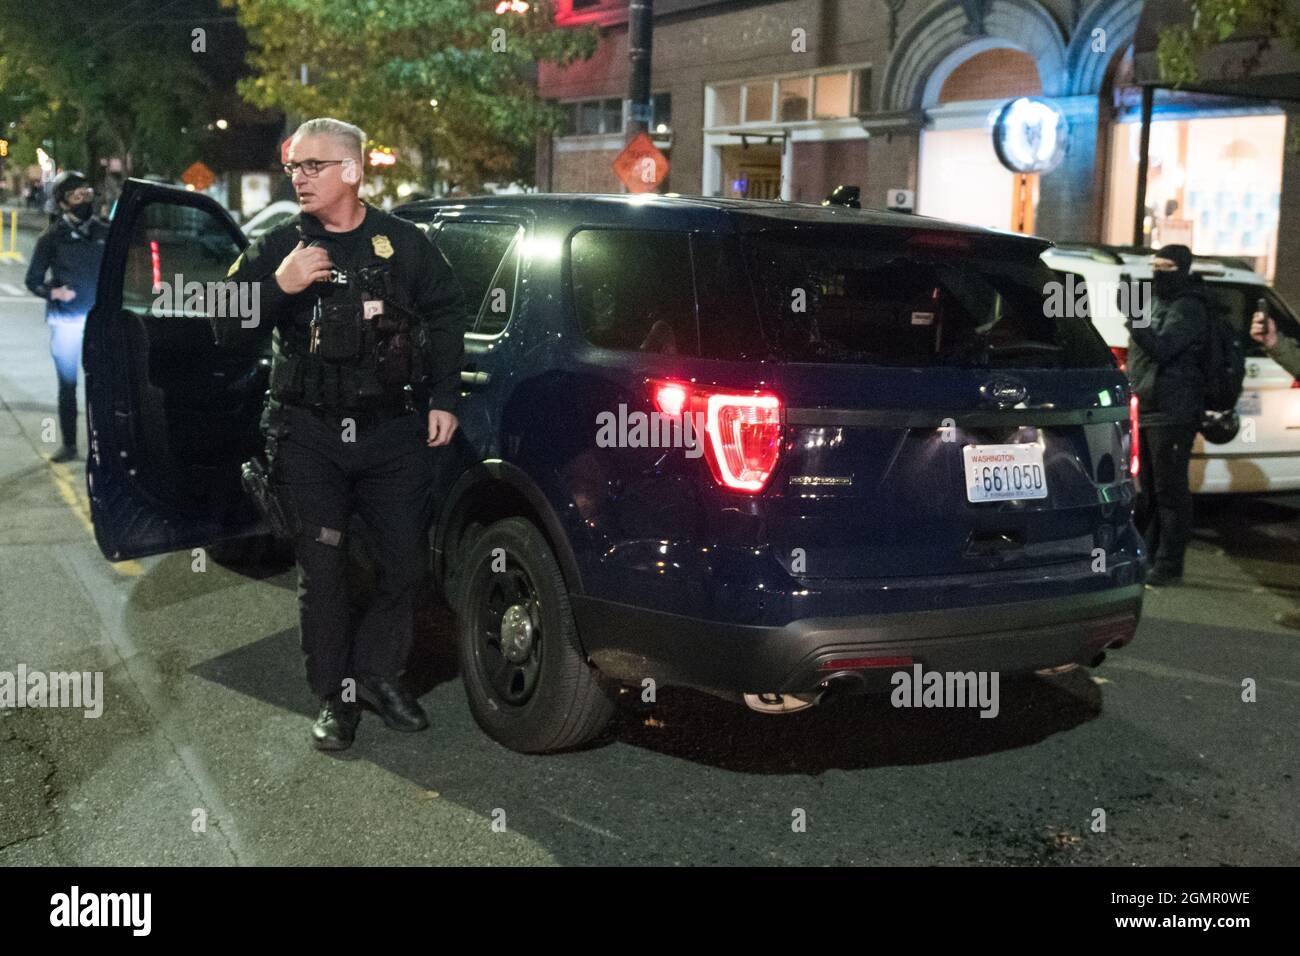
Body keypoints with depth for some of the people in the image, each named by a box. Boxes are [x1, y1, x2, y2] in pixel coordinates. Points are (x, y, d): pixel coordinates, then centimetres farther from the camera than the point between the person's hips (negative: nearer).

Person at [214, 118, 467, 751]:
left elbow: (446, 318, 13)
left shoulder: (404, 243, 3)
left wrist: (443, 400, 6)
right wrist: (278, 286, -17)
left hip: (393, 432, 1)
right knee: (322, 572, 2)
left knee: (404, 564, 6)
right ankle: (335, 697, 16)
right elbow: (224, 329, 0)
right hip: (308, 436, 0)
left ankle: (379, 675, 27)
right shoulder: (279, 247, 3)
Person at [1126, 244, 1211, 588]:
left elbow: (1160, 348, -24)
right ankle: (1147, 558, 23)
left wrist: (1134, 321, -36)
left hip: (1172, 414, -9)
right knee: (1147, 489, 14)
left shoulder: (1188, 308, -10)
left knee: (1170, 490, -6)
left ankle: (1169, 566, -2)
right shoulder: (1157, 302, 19)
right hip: (1146, 410, 9)